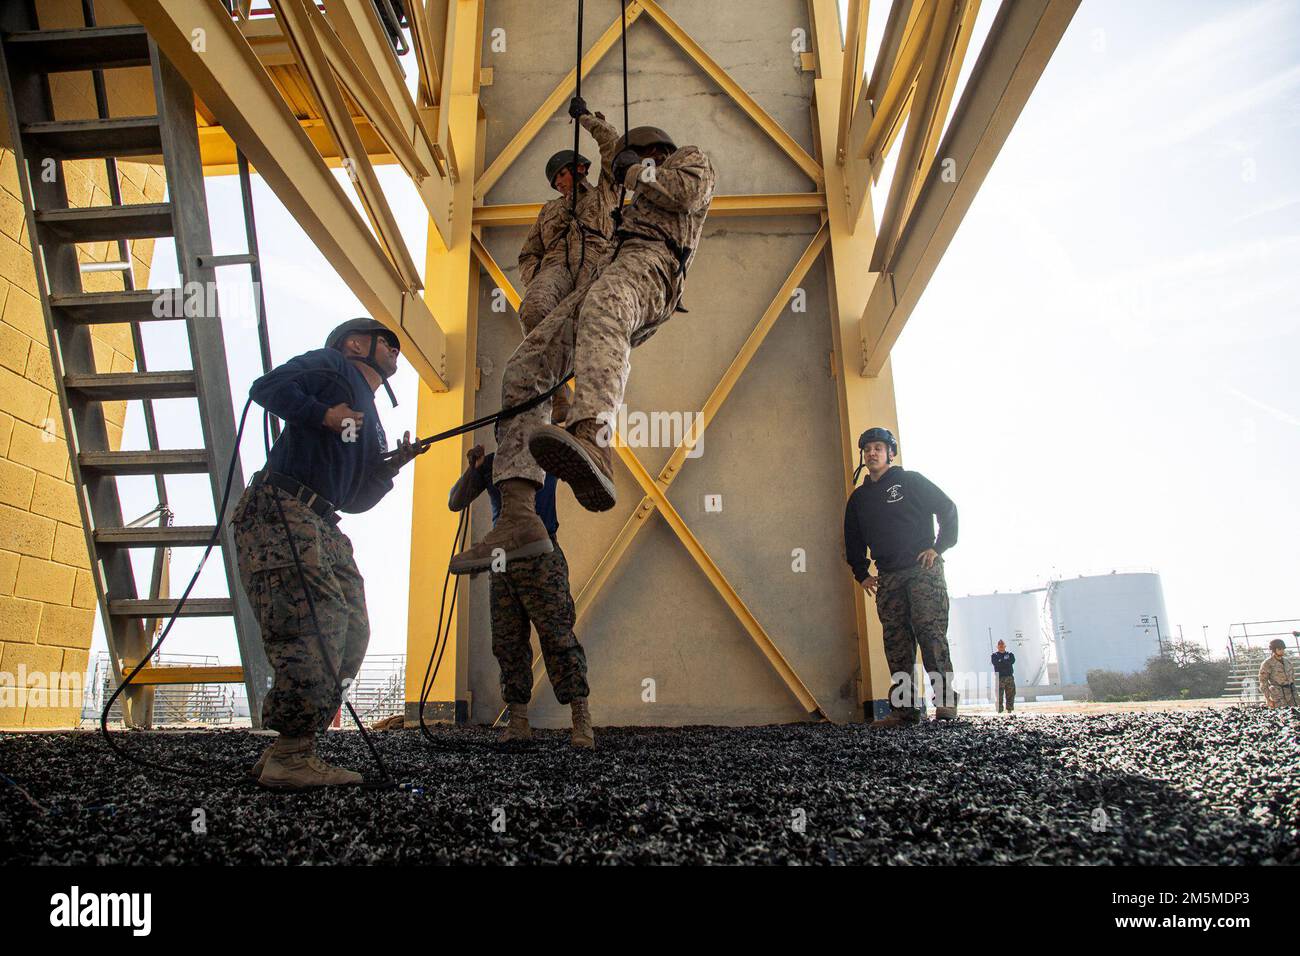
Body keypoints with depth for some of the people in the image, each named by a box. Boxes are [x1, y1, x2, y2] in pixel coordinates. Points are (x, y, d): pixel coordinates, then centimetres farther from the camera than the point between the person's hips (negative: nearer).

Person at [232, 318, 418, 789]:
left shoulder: (372, 425, 28)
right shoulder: (332, 364, 8)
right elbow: (268, 387, -7)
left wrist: (389, 469, 8)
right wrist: (322, 414, -17)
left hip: (323, 527, 9)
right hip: (279, 513, -9)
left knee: (349, 635, 2)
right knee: (312, 631, -18)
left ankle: (285, 750, 8)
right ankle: (289, 758, -13)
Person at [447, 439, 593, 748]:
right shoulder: (491, 463, 15)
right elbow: (455, 503, 13)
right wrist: (472, 468, -3)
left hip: (541, 558, -4)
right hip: (501, 559, 4)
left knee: (558, 637, -12)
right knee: (507, 642, 2)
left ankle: (581, 721, -12)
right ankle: (518, 722, 8)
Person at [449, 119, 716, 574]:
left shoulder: (692, 160, 25)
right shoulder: (645, 200, 46)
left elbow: (686, 192, 1)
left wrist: (638, 171, 14)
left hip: (649, 263, -8)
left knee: (601, 310, -45)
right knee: (524, 368, -13)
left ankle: (591, 443, -75)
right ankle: (517, 517, -29)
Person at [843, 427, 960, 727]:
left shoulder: (911, 481, 4)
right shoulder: (858, 498, 16)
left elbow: (948, 510, 3)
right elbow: (853, 541, 24)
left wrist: (938, 547, -5)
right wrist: (862, 574, 15)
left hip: (923, 569, -4)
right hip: (888, 576, 4)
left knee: (930, 631, -14)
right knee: (896, 641, -1)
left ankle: (946, 699, -10)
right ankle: (903, 708, -1)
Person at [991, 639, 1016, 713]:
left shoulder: (1009, 654, 16)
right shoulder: (995, 655, 8)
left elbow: (1012, 660, -3)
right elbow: (996, 663, -10)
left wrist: (1001, 661, -5)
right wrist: (1006, 662, -7)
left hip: (1010, 676, 3)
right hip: (1000, 677, -3)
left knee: (1011, 694, 3)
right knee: (999, 695, -5)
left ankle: (1010, 709, 11)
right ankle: (999, 710, -3)